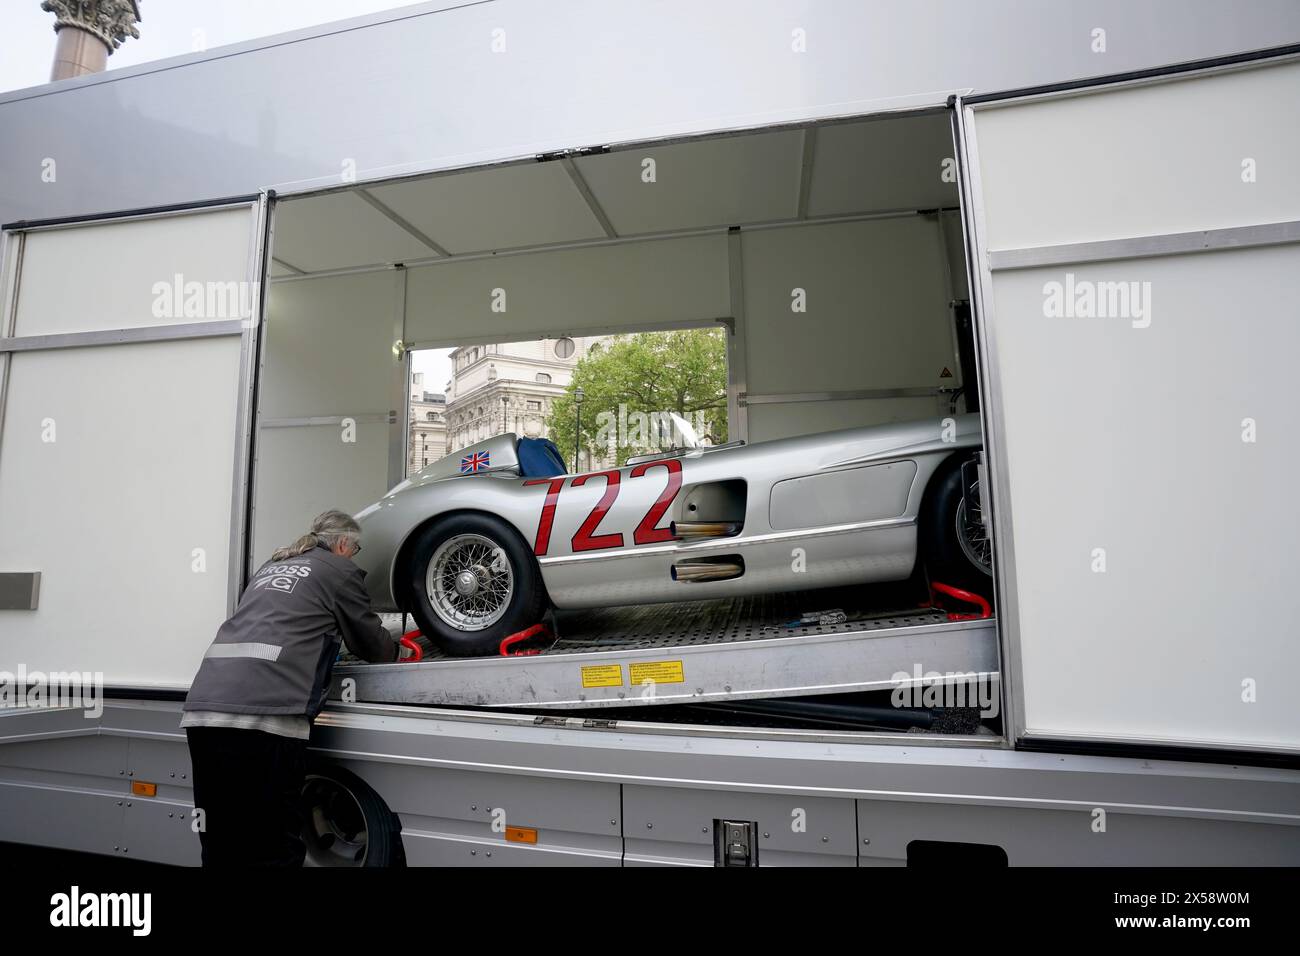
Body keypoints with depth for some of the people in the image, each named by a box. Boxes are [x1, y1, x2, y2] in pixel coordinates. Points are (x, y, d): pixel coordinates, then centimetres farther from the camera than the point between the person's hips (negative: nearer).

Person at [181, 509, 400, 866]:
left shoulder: (270, 567, 28)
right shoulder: (339, 570, 8)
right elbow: (371, 644, 16)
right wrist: (396, 650, 36)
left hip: (202, 708, 8)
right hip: (264, 713, -7)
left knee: (222, 849, 16)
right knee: (273, 851, 2)